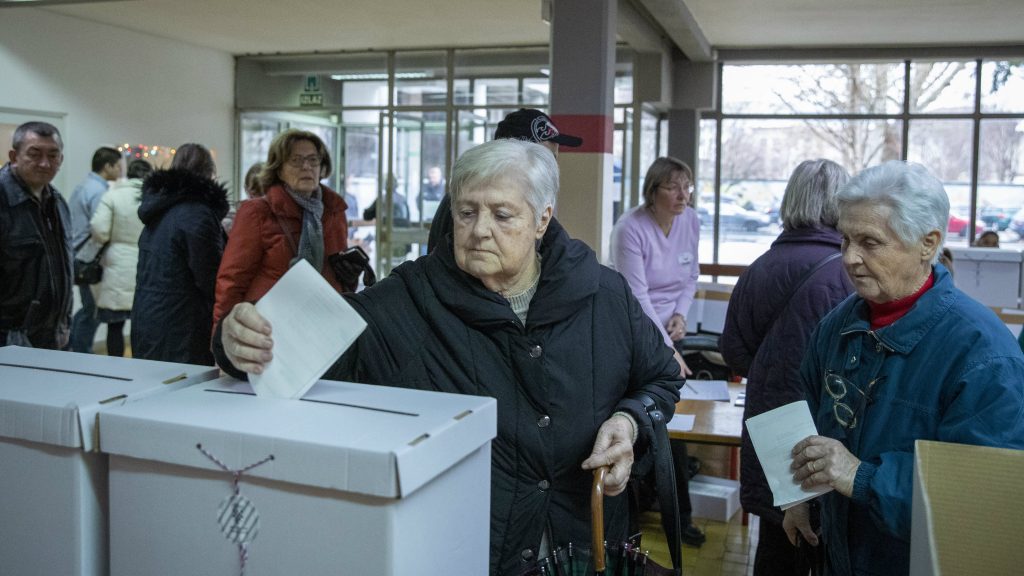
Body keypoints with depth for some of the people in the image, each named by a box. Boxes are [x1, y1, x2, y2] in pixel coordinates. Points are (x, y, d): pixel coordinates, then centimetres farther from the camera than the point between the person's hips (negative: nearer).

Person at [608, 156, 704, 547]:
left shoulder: (691, 221, 1)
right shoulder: (630, 229, -19)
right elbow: (638, 296, -23)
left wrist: (681, 313, -4)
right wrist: (669, 350, -24)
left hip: (666, 333, 5)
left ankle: (679, 514, 20)